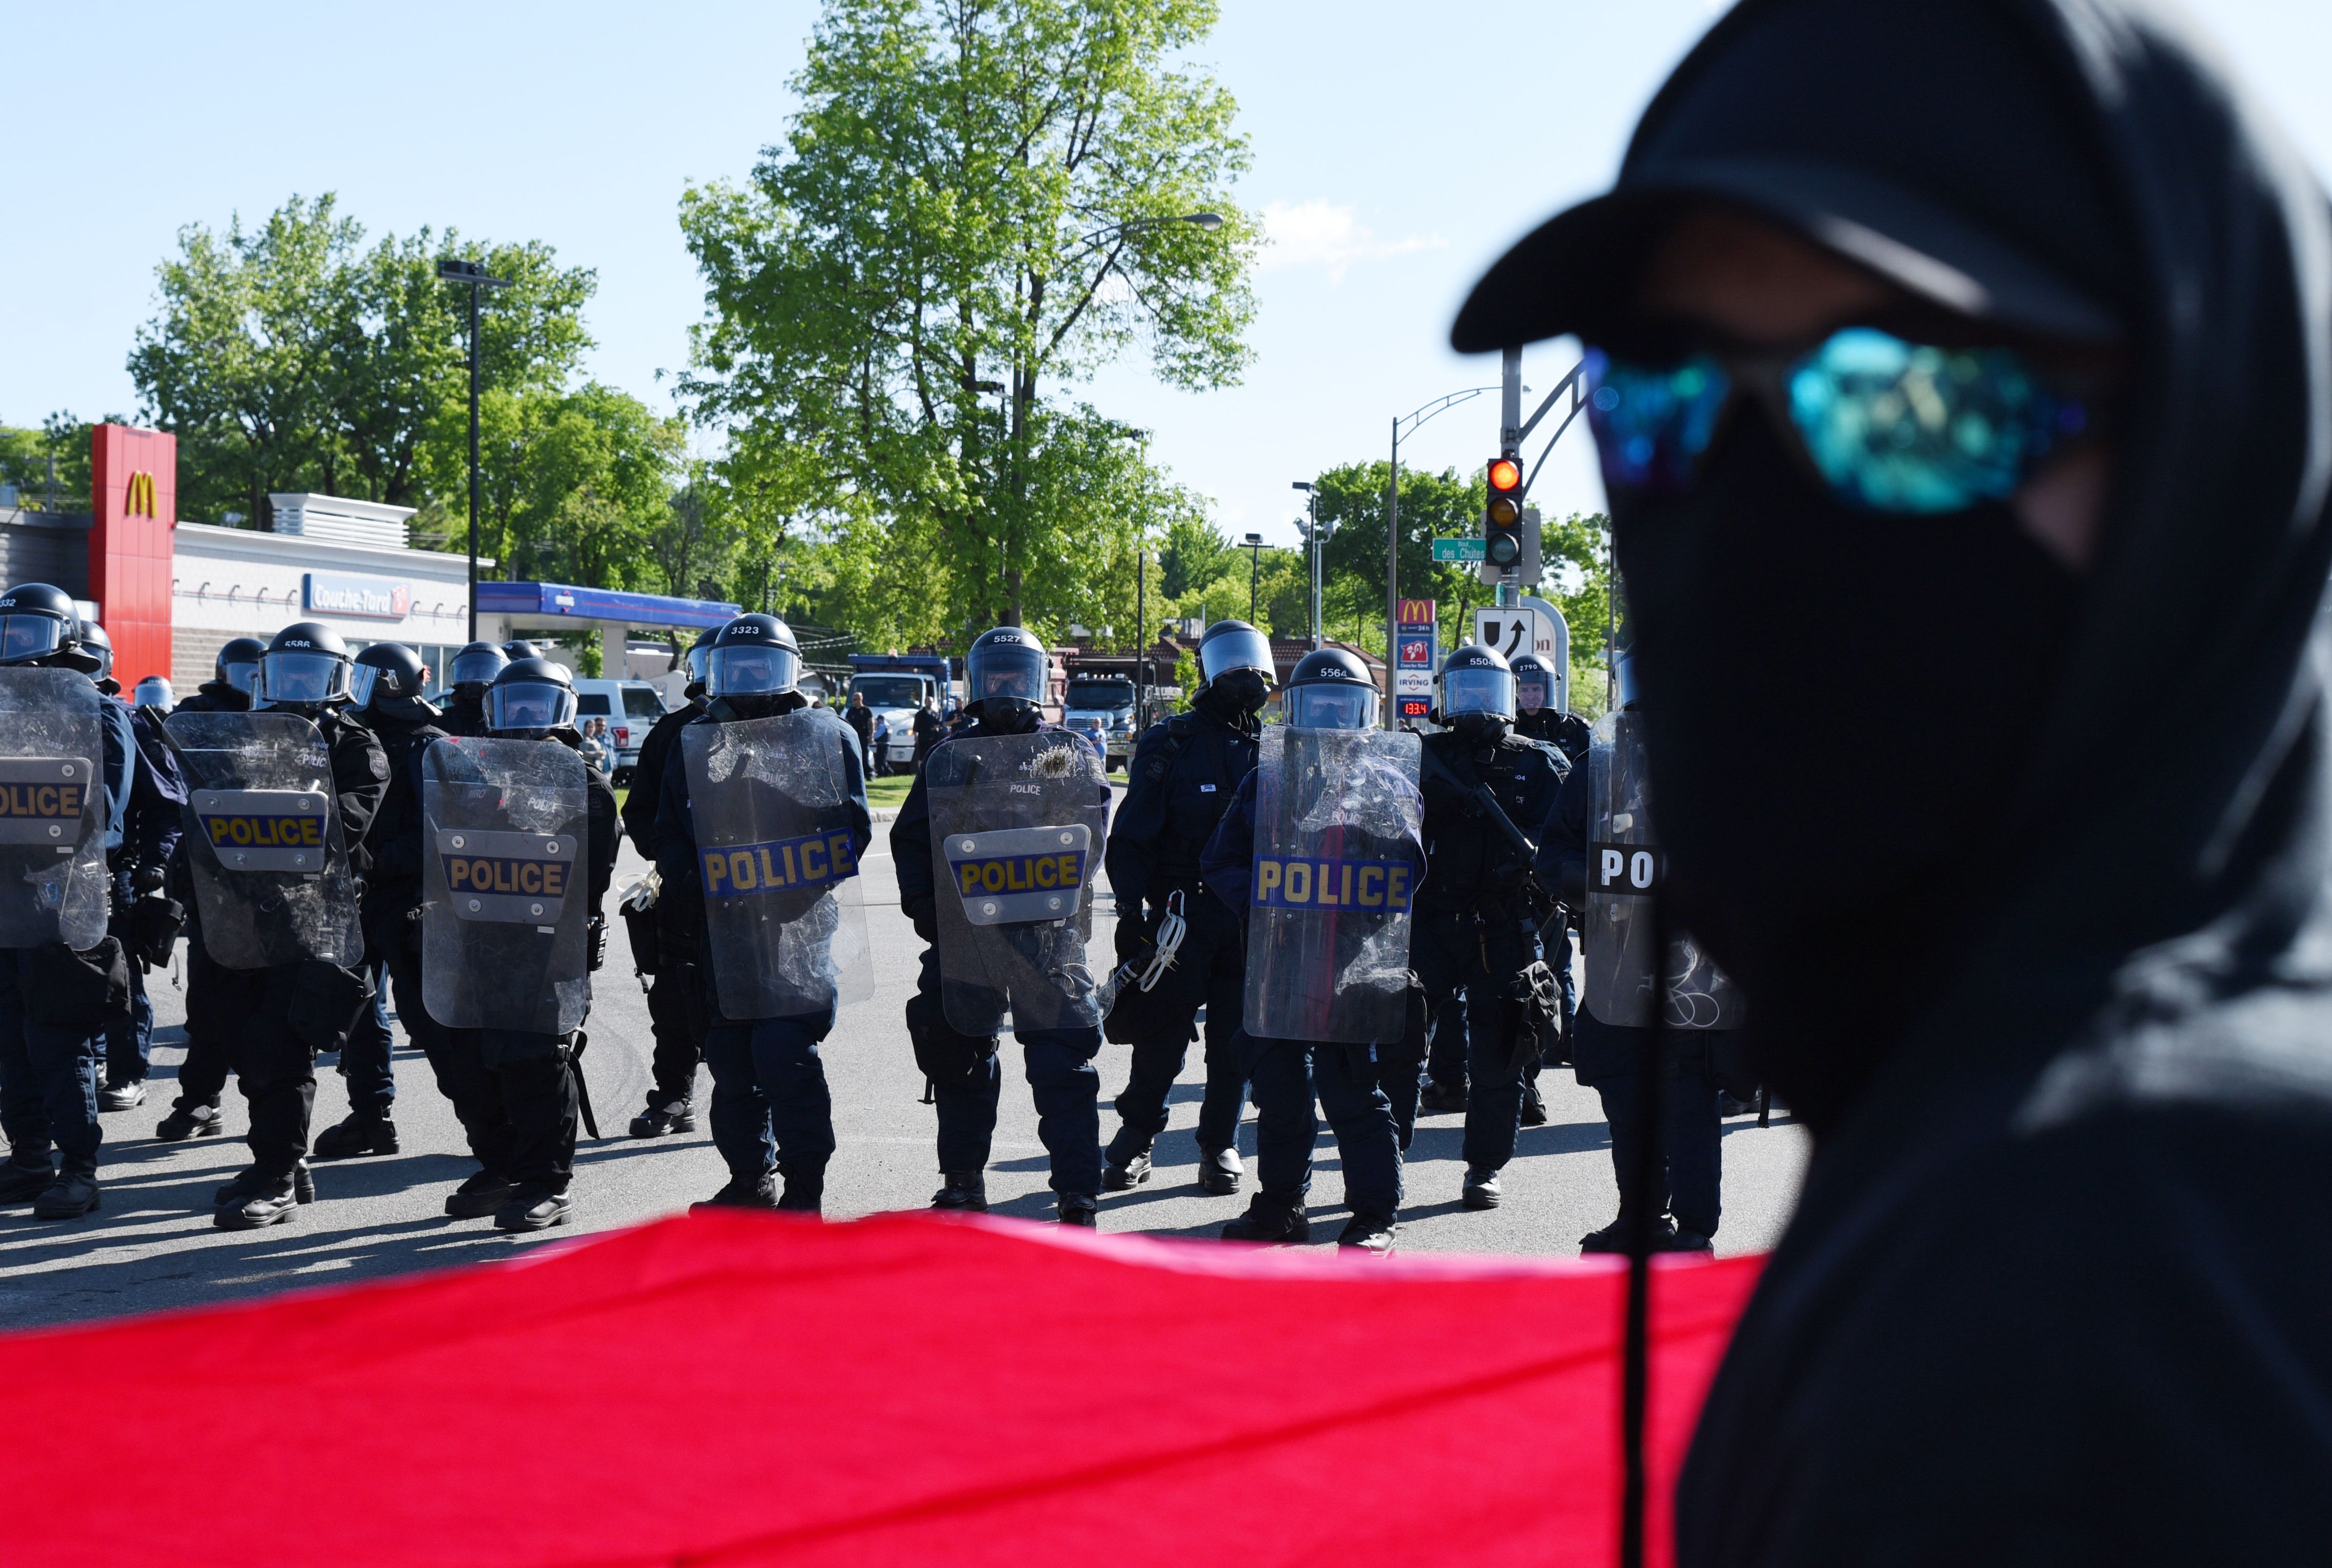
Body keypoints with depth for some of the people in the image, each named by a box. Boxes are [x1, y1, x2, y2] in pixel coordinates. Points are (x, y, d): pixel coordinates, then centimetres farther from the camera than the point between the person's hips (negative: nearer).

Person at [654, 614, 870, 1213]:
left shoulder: (827, 736, 2)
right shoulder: (695, 742, 13)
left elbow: (852, 827, -2)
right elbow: (672, 833, 16)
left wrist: (804, 888, -14)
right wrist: (688, 891, -3)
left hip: (799, 924, -4)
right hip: (725, 926, 4)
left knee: (785, 1051, -12)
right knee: (731, 1060, 8)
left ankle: (804, 1188, -3)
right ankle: (750, 1179, 22)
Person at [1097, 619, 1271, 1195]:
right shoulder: (1170, 744, -1)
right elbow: (1132, 834, -2)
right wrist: (1132, 910, -9)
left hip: (1251, 920, 3)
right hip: (1180, 914, -3)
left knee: (1235, 1042, 6)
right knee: (1161, 1039, -1)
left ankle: (1220, 1147, 17)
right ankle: (1134, 1142, 15)